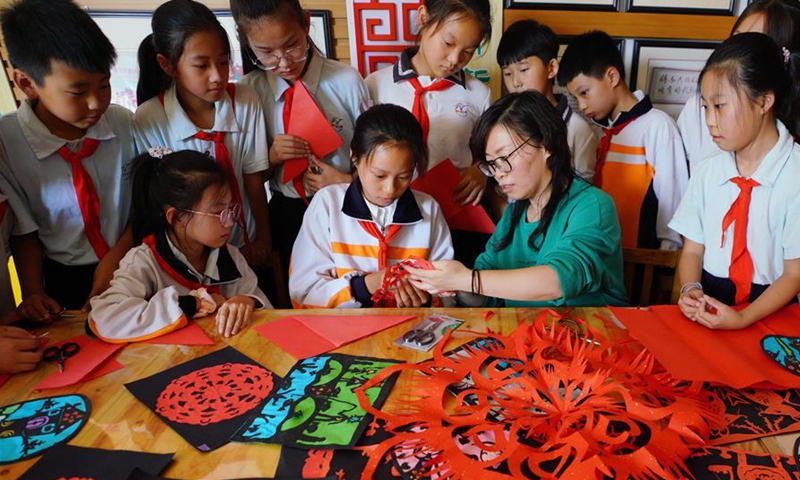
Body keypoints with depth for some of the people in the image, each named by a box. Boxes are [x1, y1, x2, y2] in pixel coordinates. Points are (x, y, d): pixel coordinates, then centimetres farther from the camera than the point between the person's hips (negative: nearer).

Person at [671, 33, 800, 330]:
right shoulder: (707, 171, 4)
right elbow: (693, 249, 7)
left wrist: (744, 318, -19)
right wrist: (691, 290, -14)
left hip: (767, 313, -2)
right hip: (707, 304, 2)